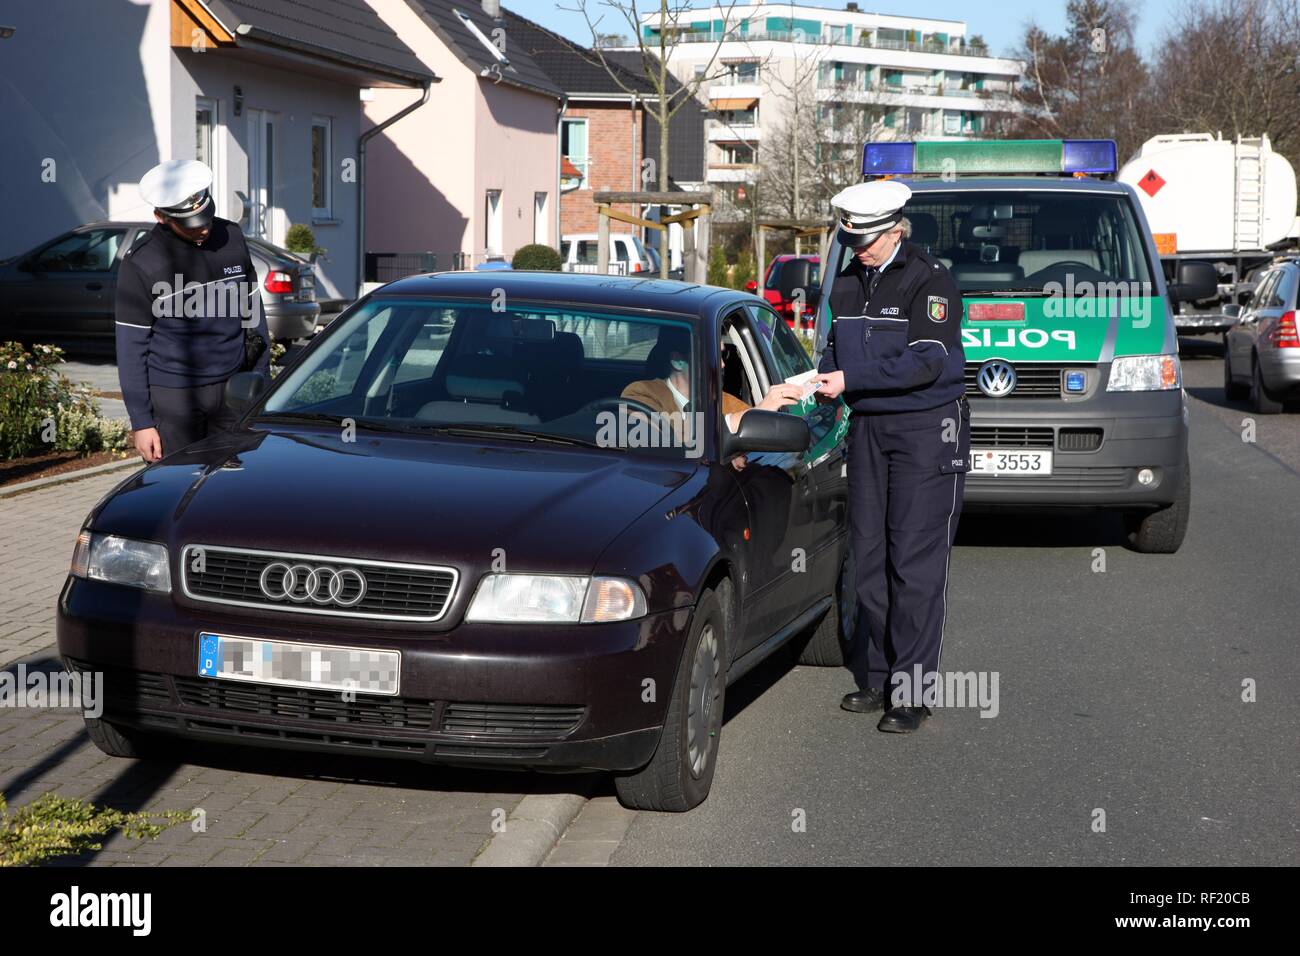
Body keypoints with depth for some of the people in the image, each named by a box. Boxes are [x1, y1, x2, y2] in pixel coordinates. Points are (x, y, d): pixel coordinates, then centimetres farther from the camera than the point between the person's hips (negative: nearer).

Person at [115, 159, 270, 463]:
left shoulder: (232, 238, 4)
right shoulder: (141, 263, -8)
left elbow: (252, 311, 14)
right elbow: (131, 347, -6)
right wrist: (141, 422, -8)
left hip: (232, 391, 4)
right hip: (173, 397, -3)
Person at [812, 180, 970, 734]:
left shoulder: (930, 281, -10)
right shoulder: (846, 284, 12)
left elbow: (927, 362, -19)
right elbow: (836, 346, 20)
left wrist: (851, 380, -21)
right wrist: (824, 377, -3)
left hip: (926, 429, -7)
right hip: (868, 428, 7)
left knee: (915, 562, -8)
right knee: (869, 558, 7)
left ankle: (912, 690, -5)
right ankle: (880, 677, 17)